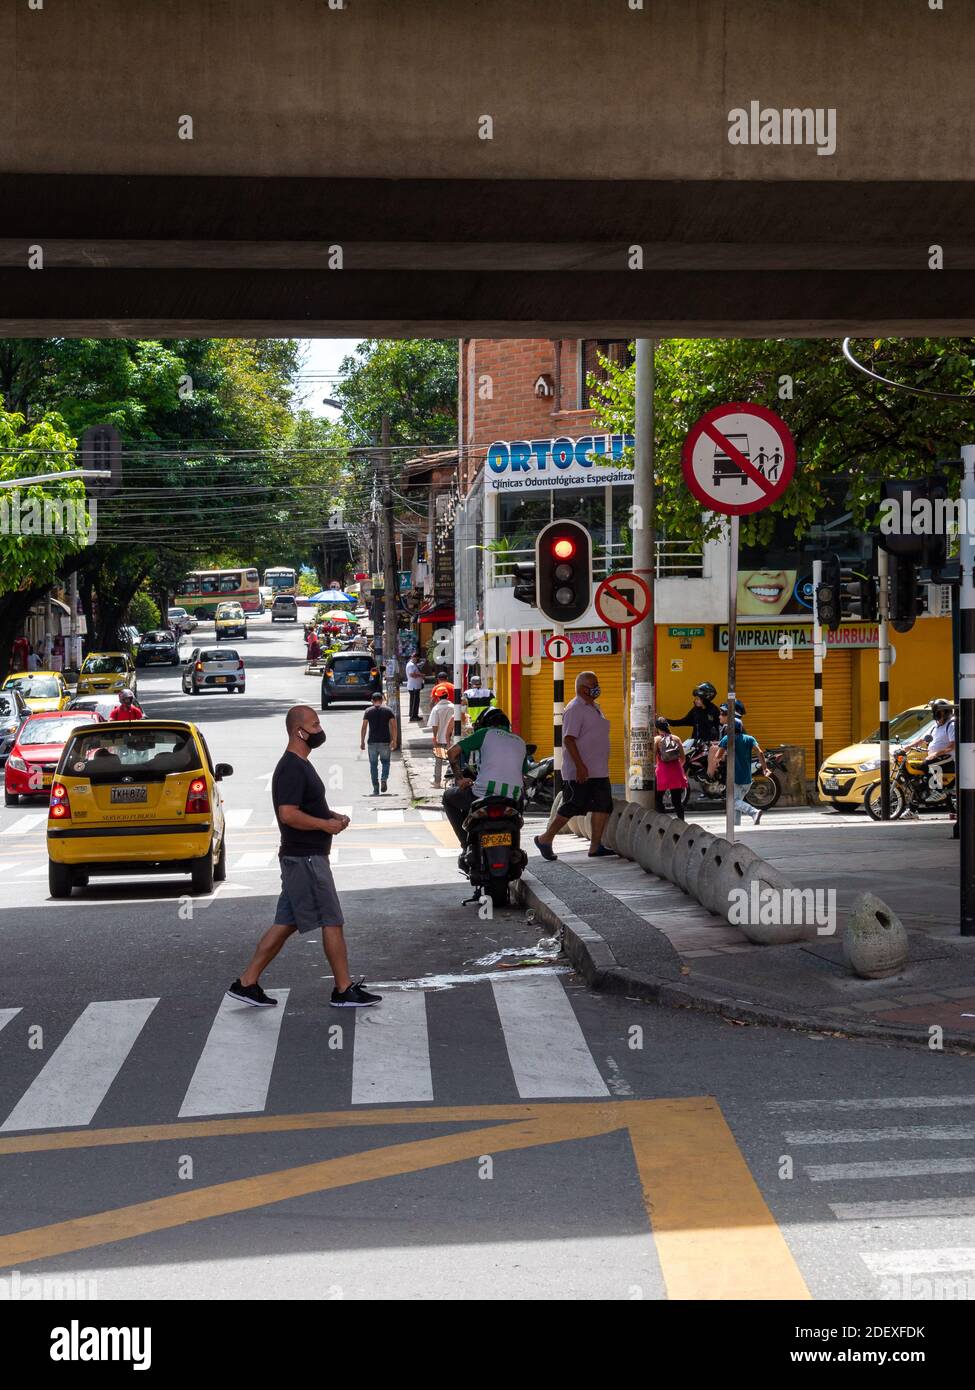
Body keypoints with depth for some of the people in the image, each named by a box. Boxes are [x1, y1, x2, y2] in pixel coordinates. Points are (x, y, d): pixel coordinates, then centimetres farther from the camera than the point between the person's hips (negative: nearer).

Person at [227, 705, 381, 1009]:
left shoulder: (299, 765, 16)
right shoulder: (292, 768, -17)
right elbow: (288, 814, -26)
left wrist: (330, 815, 12)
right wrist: (326, 824, -16)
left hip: (298, 857, 10)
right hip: (306, 858, -10)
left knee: (286, 923, 11)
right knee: (332, 922, -4)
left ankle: (247, 982, 12)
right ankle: (345, 991, 3)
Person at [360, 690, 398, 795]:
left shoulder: (368, 711, 3)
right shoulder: (388, 710, 4)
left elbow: (364, 727, -3)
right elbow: (394, 726, -2)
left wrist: (362, 742, 2)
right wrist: (394, 741, 1)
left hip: (372, 742, 0)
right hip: (385, 742, 0)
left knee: (373, 764, 7)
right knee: (385, 762, 17)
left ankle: (376, 789, 3)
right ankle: (384, 779, -9)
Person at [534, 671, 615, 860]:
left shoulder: (594, 708, 17)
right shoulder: (575, 709, -14)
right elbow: (568, 739, -21)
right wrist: (580, 766, -26)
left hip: (599, 772, 9)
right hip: (579, 773, -9)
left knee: (603, 807, 3)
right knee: (570, 808, -6)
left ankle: (595, 846, 6)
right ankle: (545, 839, 5)